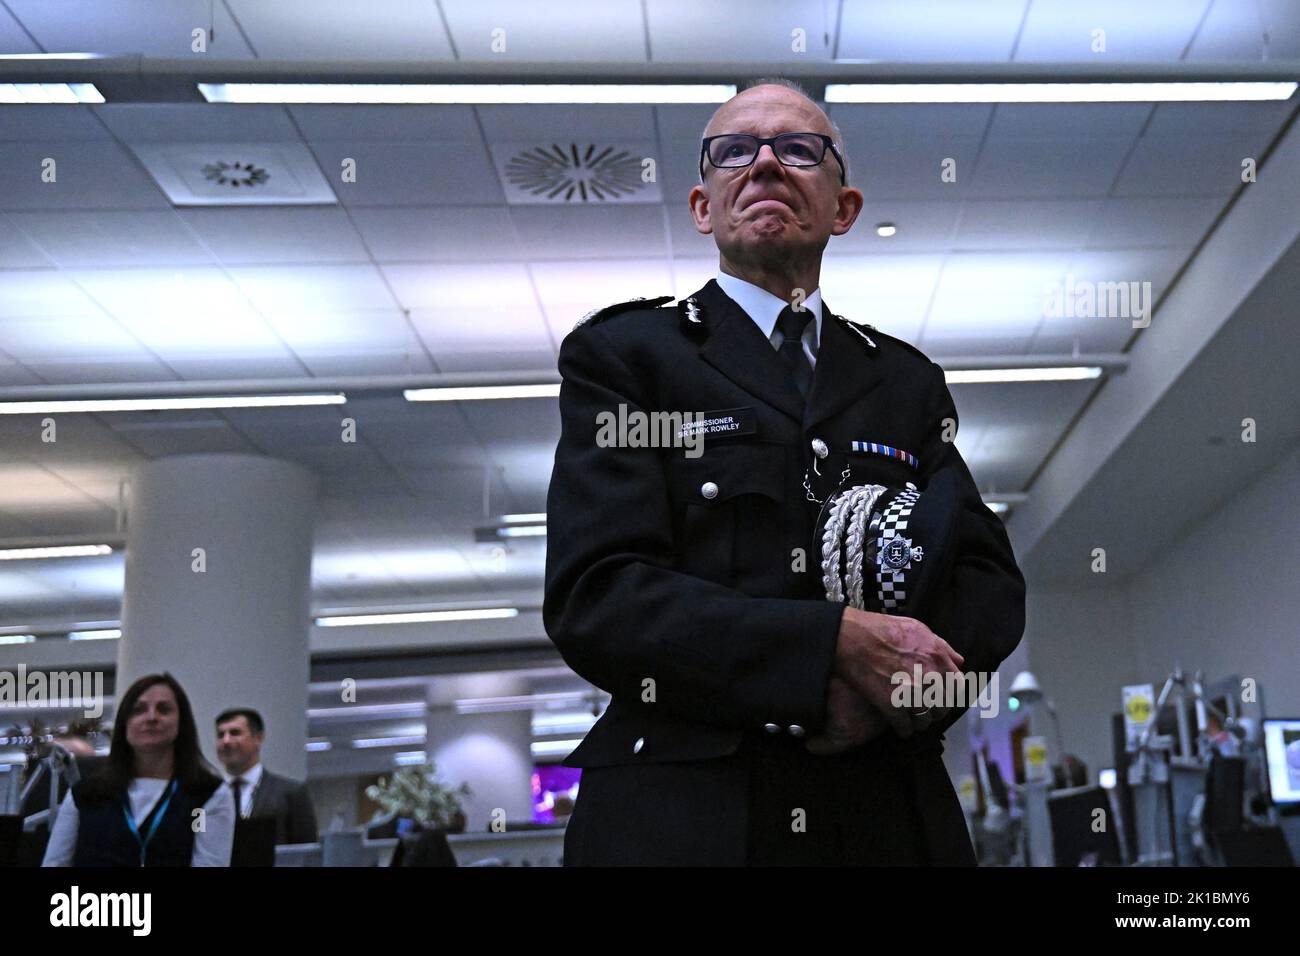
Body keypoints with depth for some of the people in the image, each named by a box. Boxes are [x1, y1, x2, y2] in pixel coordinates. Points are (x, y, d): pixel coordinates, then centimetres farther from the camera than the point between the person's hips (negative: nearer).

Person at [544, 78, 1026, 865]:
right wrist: (841, 643, -20)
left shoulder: (907, 380, 13)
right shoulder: (623, 354, 1)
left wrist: (902, 681, -13)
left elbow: (991, 584, 9)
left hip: (891, 817, 4)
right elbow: (593, 599, -11)